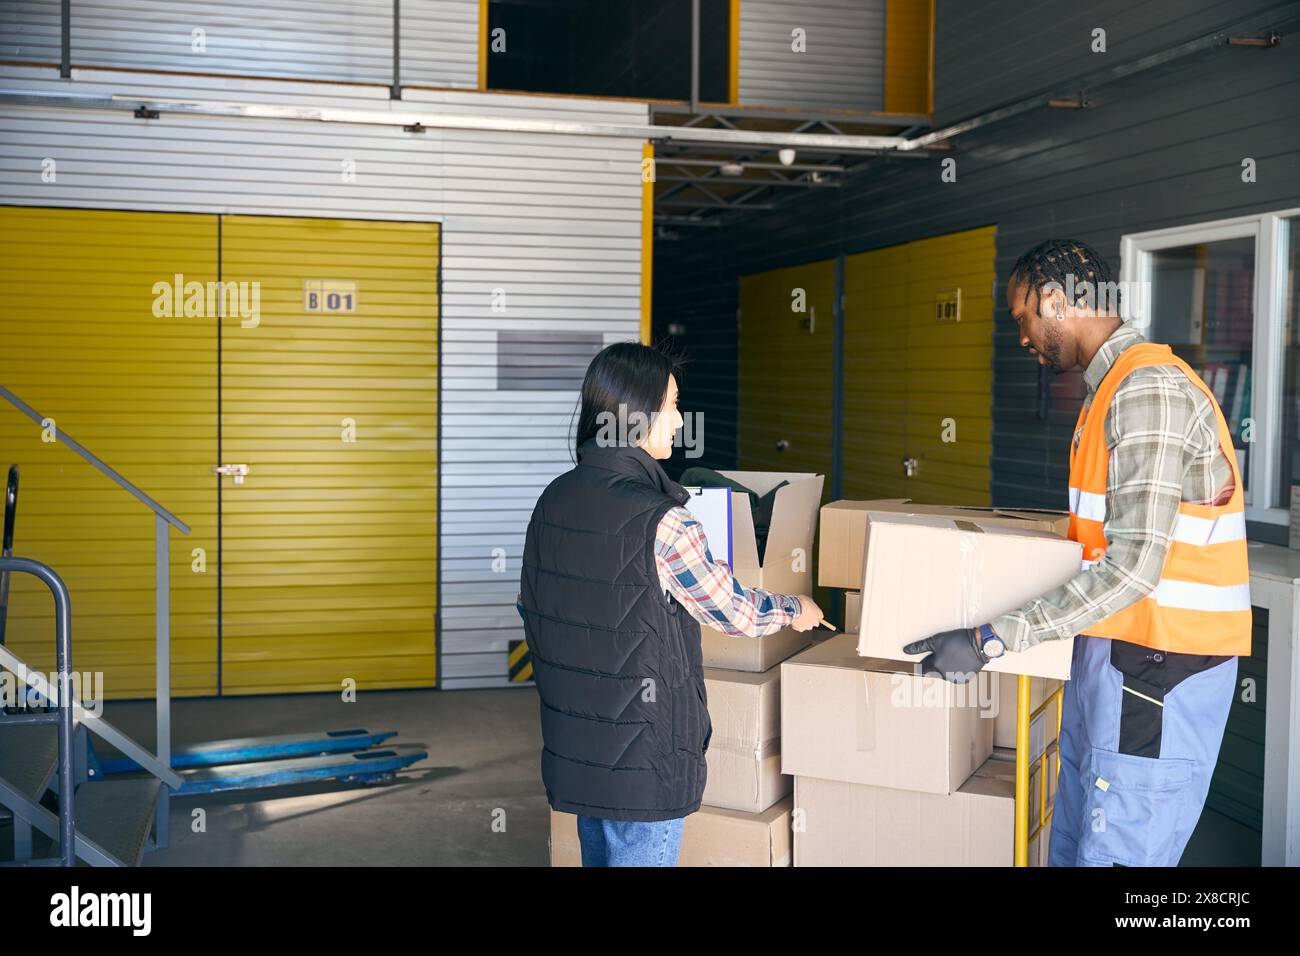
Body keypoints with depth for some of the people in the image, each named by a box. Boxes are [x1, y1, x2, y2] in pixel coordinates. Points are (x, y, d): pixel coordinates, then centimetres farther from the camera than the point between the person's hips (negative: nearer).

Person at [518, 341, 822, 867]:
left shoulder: (553, 500, 0)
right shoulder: (661, 523, -23)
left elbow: (531, 607, 11)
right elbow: (732, 611, -10)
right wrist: (796, 609, 10)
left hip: (571, 749, 8)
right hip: (642, 763, -7)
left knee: (599, 856, 22)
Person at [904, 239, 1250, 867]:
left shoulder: (1150, 389, -18)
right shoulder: (1114, 388, 14)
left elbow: (1132, 566, -25)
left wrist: (991, 640, -24)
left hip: (1157, 670, -10)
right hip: (1115, 654, 10)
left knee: (1117, 851, -3)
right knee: (1073, 844, 15)